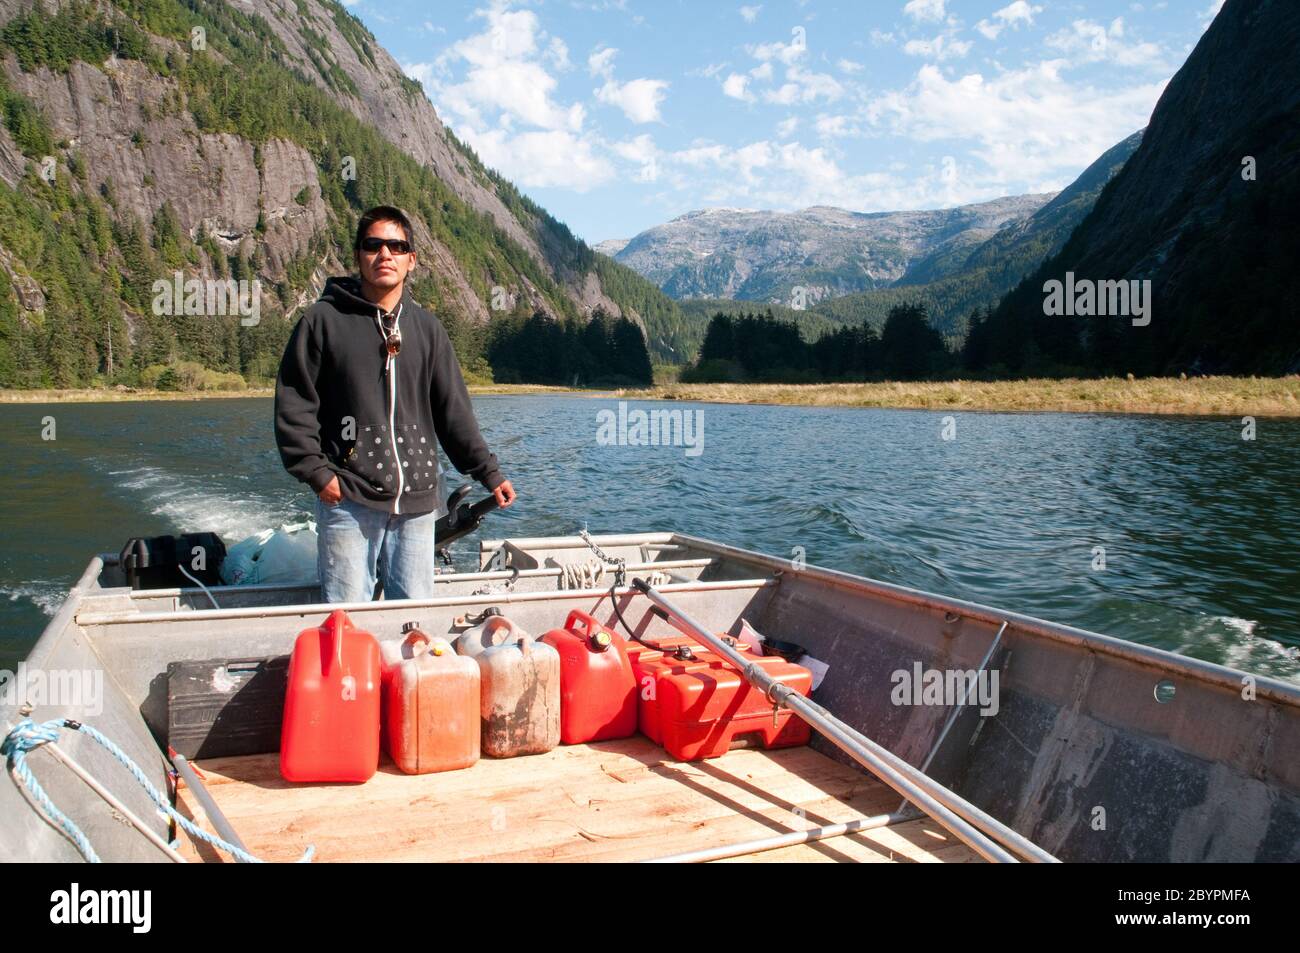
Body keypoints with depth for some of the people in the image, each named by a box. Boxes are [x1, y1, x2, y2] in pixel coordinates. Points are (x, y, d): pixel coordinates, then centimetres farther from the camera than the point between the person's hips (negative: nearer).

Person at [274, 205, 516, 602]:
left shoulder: (426, 327, 13)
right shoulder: (324, 320, 3)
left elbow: (453, 410, 13)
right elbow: (294, 405, 1)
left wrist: (488, 472, 8)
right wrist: (316, 471, -9)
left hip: (416, 502, 3)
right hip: (349, 501, -3)